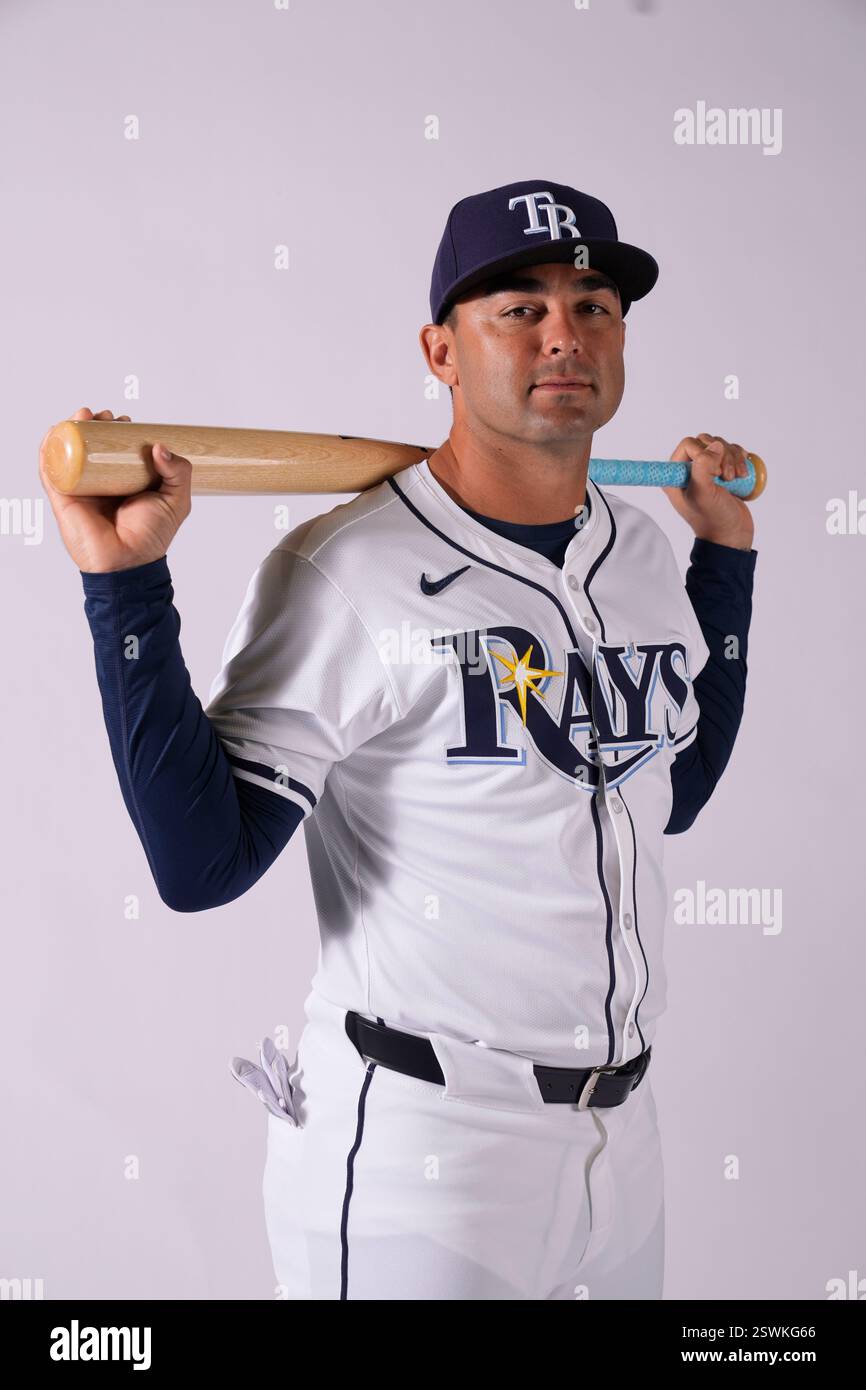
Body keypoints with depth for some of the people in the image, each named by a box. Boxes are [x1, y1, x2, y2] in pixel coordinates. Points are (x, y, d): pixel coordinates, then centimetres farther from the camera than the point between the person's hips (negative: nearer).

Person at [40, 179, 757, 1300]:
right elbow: (199, 863, -21)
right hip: (414, 1148, -7)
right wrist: (128, 583, -26)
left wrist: (726, 549, 16)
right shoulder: (344, 570, -17)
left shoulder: (641, 552, 4)